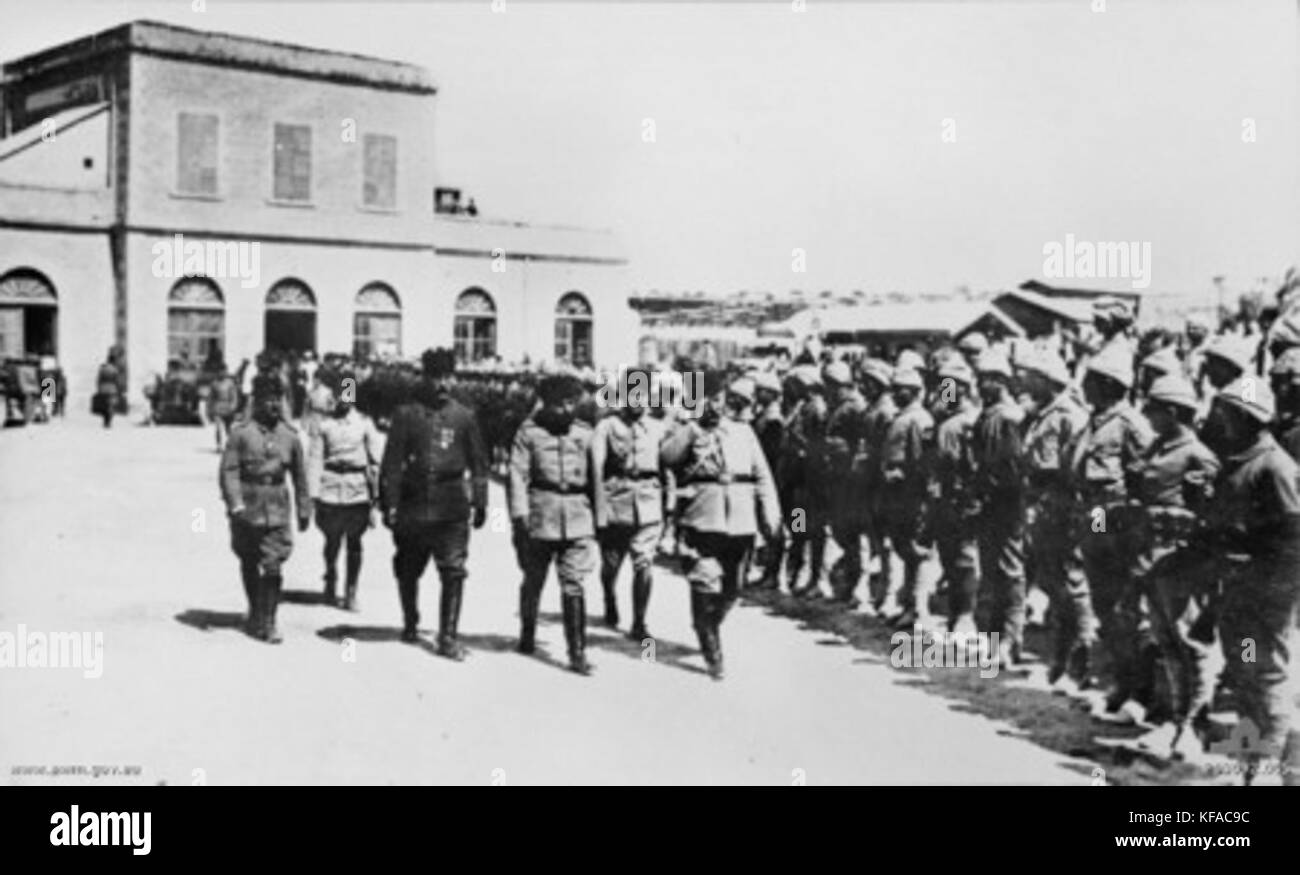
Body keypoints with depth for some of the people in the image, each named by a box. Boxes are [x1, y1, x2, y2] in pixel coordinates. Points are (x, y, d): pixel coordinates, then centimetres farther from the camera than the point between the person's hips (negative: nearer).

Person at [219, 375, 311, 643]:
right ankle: (255, 610, 34)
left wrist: (304, 510, 14)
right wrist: (236, 505, -18)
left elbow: (299, 476, 11)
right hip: (247, 509, -1)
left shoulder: (290, 436, 3)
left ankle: (268, 623, -1)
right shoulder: (241, 433, -6)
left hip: (277, 511, 1)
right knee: (249, 565, 14)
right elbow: (228, 470, -9)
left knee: (273, 568, -8)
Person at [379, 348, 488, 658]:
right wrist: (389, 503, -5)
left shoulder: (464, 416, 5)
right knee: (408, 571, 13)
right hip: (413, 507, 0)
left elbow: (478, 463, 10)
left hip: (452, 509, 0)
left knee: (453, 572, -6)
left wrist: (480, 502, 7)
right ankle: (410, 624, 36)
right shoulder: (407, 414, 1)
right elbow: (392, 463, 0)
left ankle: (448, 637, -1)